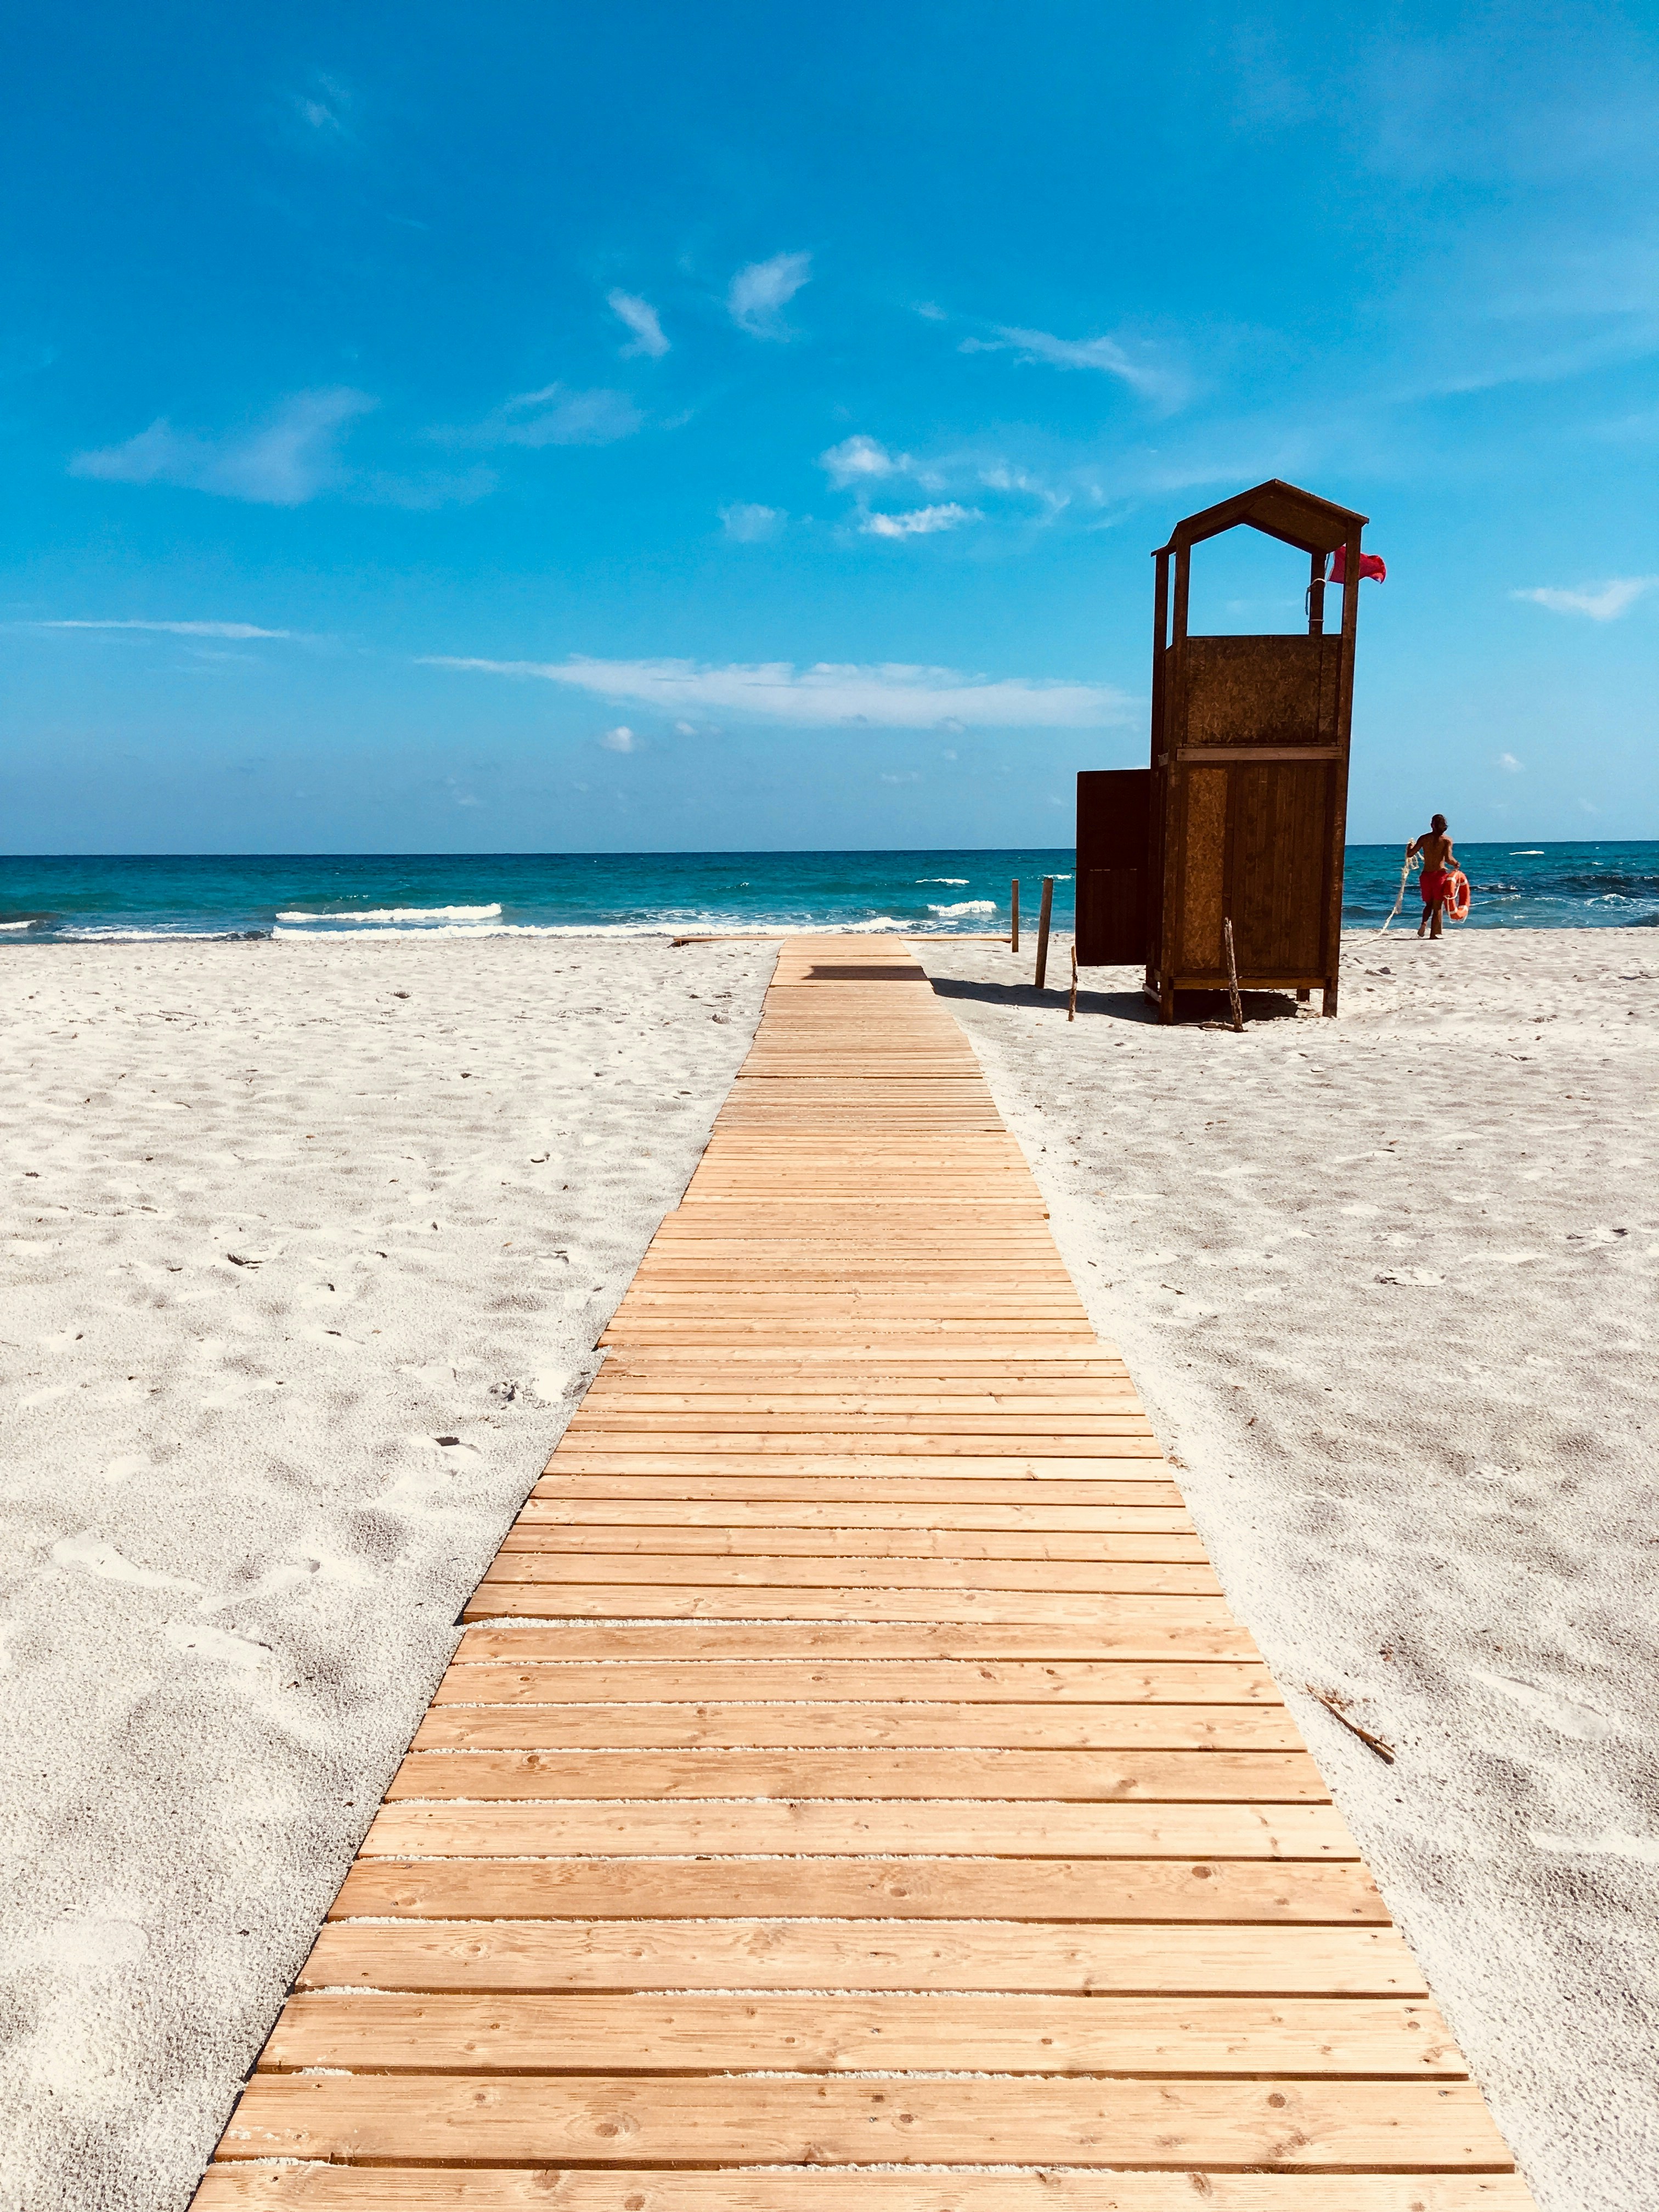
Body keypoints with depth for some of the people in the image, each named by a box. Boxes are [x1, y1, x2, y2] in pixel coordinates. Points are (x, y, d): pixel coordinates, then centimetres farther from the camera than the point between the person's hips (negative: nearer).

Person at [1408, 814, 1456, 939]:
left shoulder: (1424, 838, 2)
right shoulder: (1447, 840, -4)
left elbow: (1410, 854, 1)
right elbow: (1448, 859, -16)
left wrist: (1410, 846, 22)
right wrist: (1456, 863, 5)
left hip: (1426, 875, 2)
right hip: (1440, 874, -2)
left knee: (1429, 904, 19)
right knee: (1438, 906, 5)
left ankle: (1424, 923, -8)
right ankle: (1434, 934, 2)